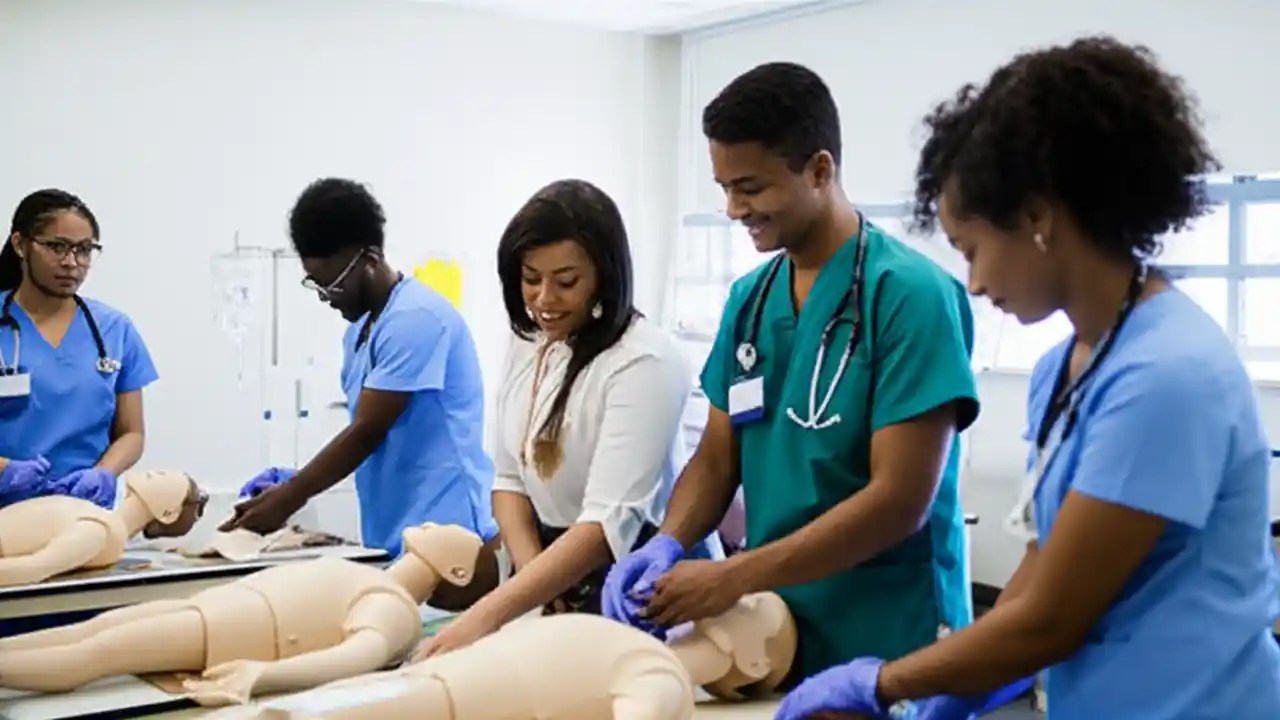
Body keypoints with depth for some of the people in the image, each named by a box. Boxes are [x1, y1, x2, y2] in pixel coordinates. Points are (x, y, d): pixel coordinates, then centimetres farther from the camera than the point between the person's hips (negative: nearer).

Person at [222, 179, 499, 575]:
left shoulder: (415, 318, -16)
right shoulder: (361, 329, 14)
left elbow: (367, 433, -17)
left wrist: (287, 500, -10)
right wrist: (296, 482, 7)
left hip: (445, 536, -9)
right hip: (393, 538, 9)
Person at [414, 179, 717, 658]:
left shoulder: (645, 361, -21)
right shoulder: (527, 345, 3)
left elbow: (609, 522, -28)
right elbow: (509, 478, 6)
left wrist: (484, 617, -36)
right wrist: (533, 574, -12)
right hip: (552, 578, 6)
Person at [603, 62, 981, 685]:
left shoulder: (911, 294, -15)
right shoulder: (748, 299, 4)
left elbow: (899, 500, -19)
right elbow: (716, 458, 9)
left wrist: (733, 577, -21)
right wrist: (667, 545, -11)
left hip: (886, 644, -6)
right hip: (770, 628, 6)